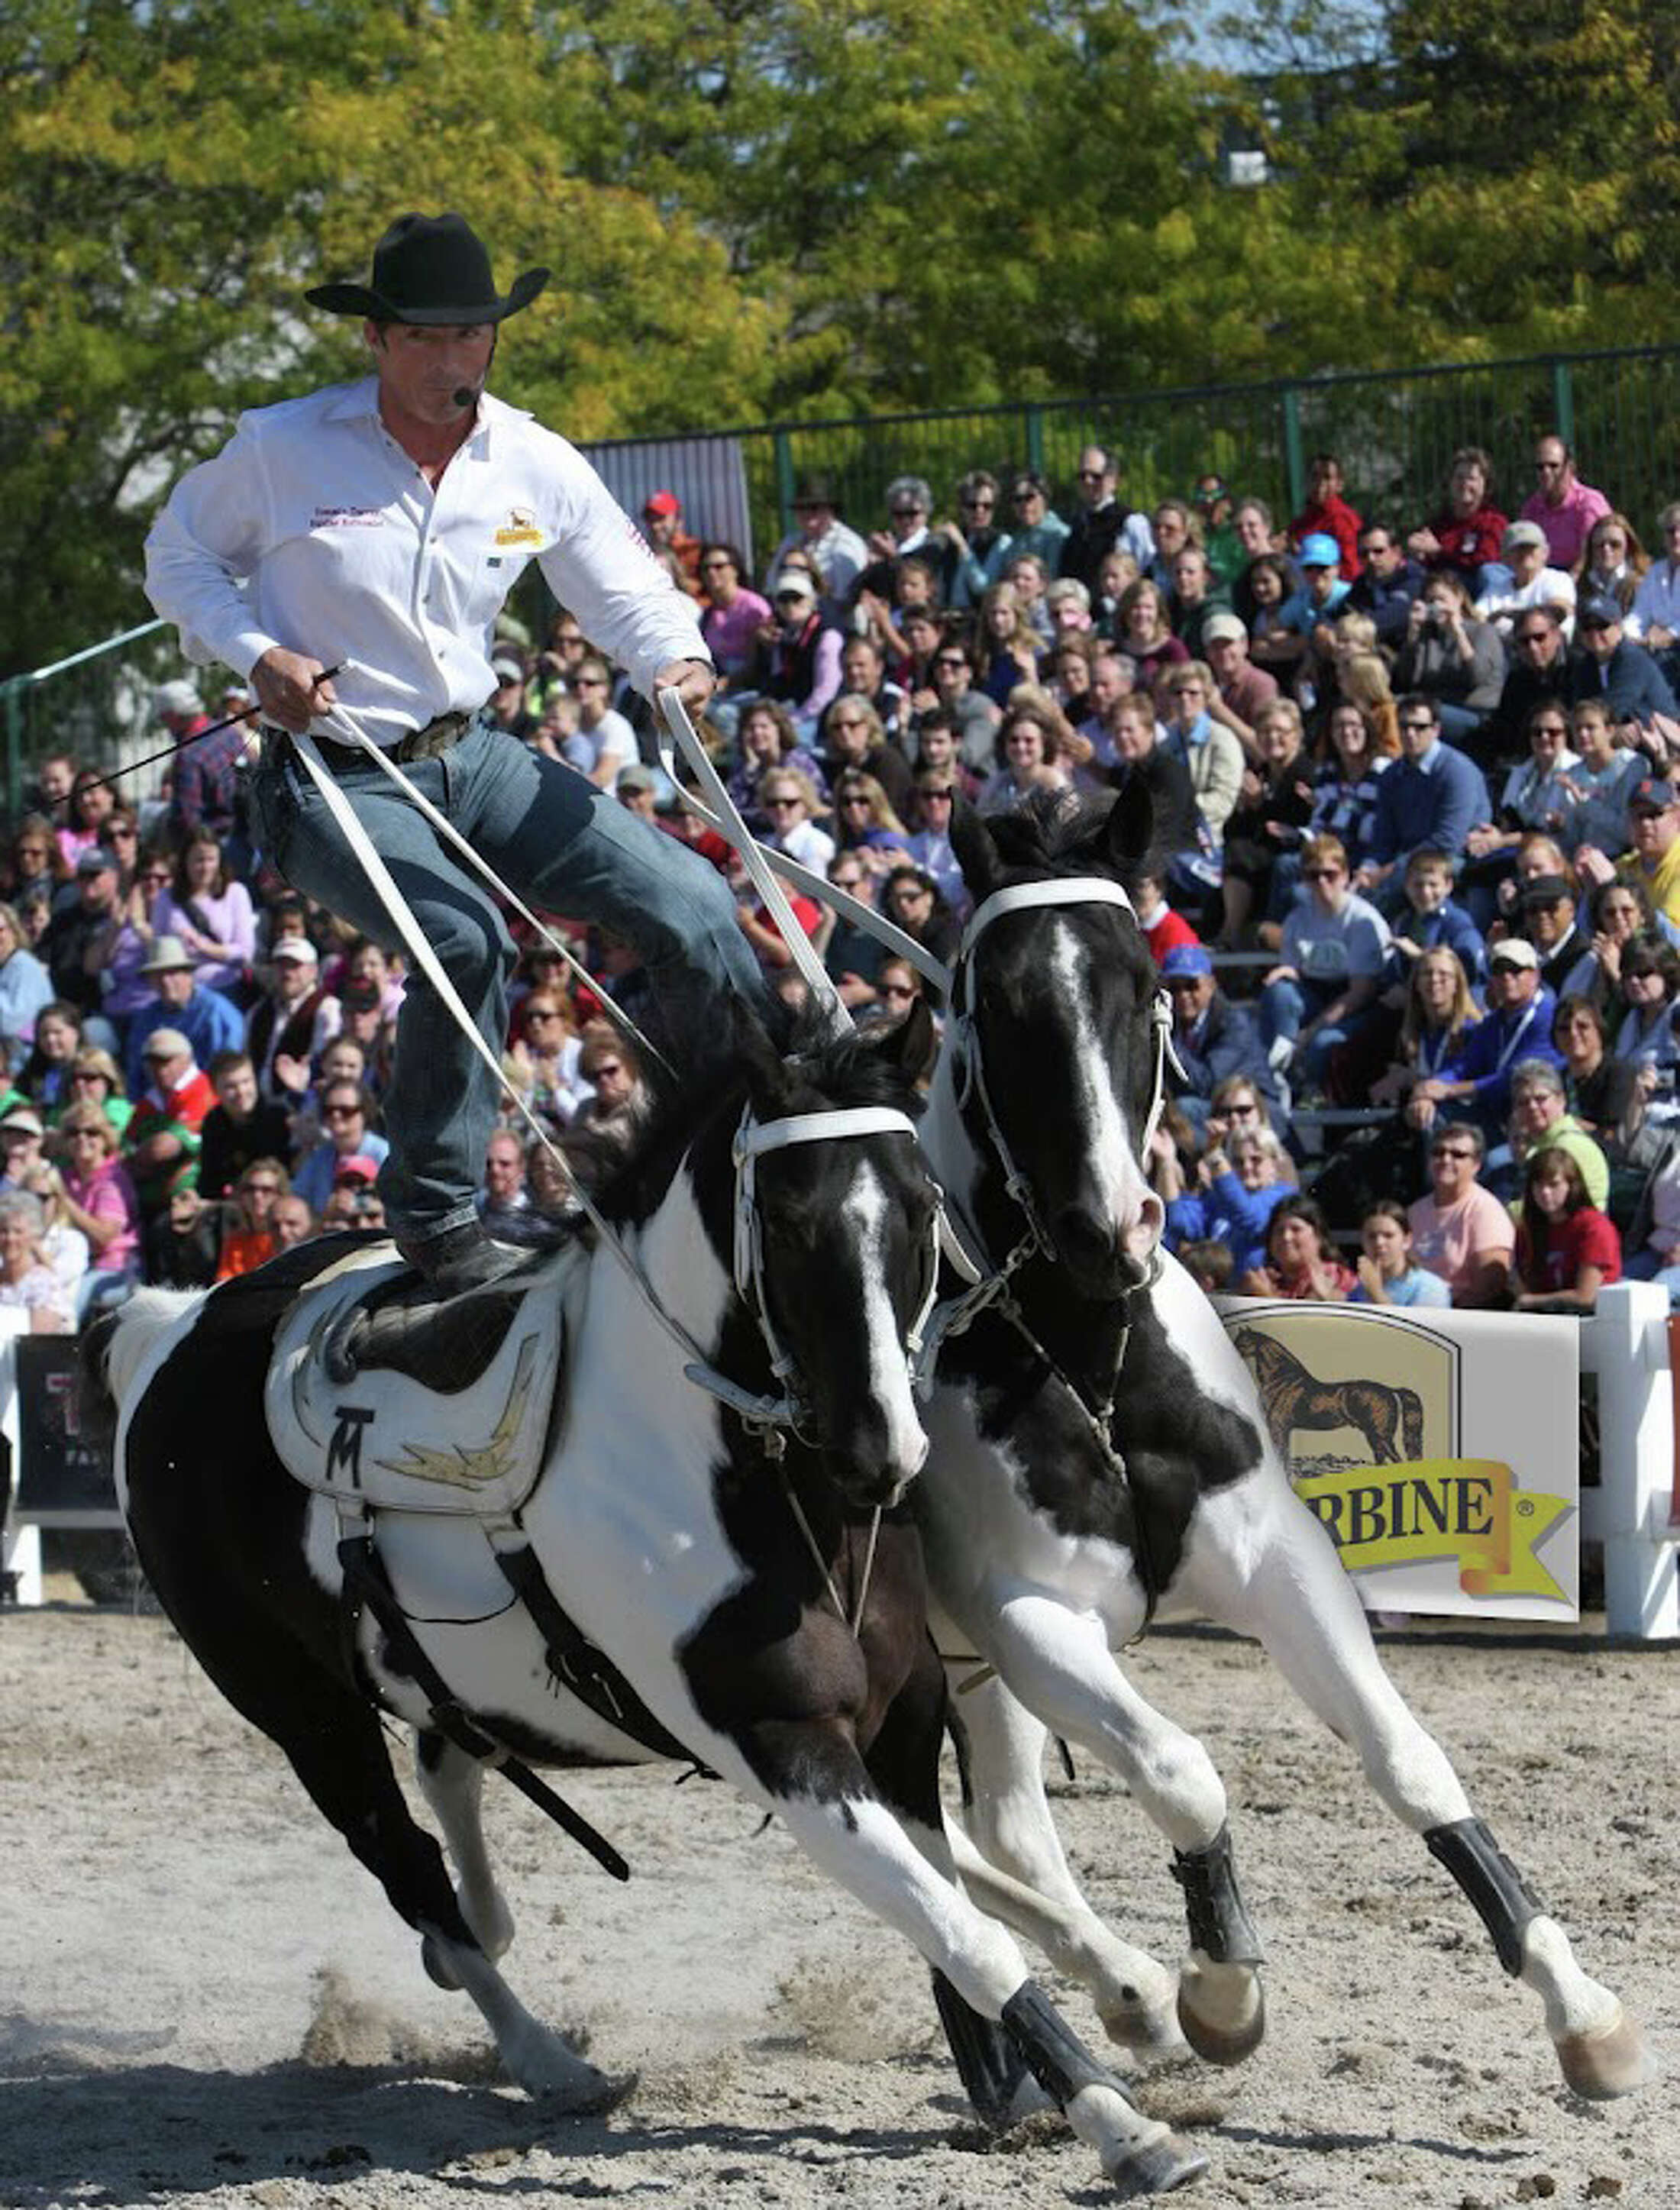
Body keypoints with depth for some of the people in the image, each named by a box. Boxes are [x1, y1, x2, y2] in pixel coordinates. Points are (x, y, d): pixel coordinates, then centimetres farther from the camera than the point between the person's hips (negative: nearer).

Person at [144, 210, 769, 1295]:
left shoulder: (536, 464, -1)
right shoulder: (282, 450, -10)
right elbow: (180, 556, 3)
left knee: (692, 901, -6)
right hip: (332, 784, -5)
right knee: (467, 937, -31)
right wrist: (259, 653, -14)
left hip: (472, 758, 5)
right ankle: (437, 1215, -15)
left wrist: (678, 656, -12)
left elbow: (624, 588, 10)